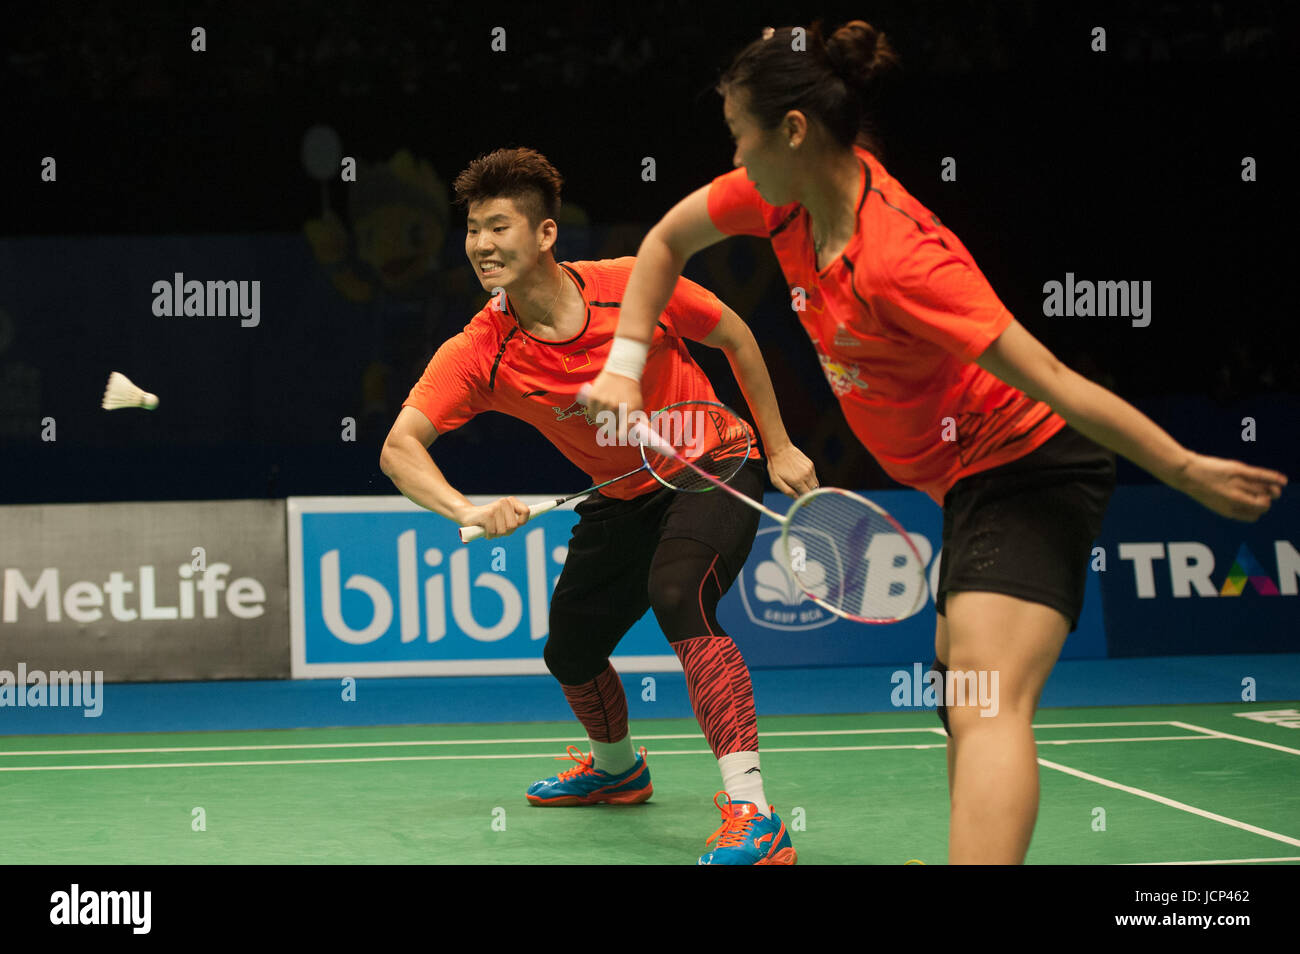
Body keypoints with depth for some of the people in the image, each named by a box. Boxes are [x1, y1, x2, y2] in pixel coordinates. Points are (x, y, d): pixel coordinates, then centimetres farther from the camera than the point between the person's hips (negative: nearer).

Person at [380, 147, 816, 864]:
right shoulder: (479, 354, -18)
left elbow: (733, 336, -4)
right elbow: (400, 447, -26)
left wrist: (779, 448, -1)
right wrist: (467, 510, -46)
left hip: (716, 471, -5)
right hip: (622, 500, 5)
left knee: (677, 595, -32)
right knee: (569, 651, 12)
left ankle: (753, 818, -37)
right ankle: (617, 767, 49)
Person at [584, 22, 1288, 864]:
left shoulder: (900, 260, -30)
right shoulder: (788, 196, -5)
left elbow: (1053, 383, -30)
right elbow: (668, 241, 13)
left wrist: (1186, 470, -30)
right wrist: (625, 368, 4)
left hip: (1029, 470, -10)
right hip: (967, 481, 10)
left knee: (988, 702, -27)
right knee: (962, 700, 20)